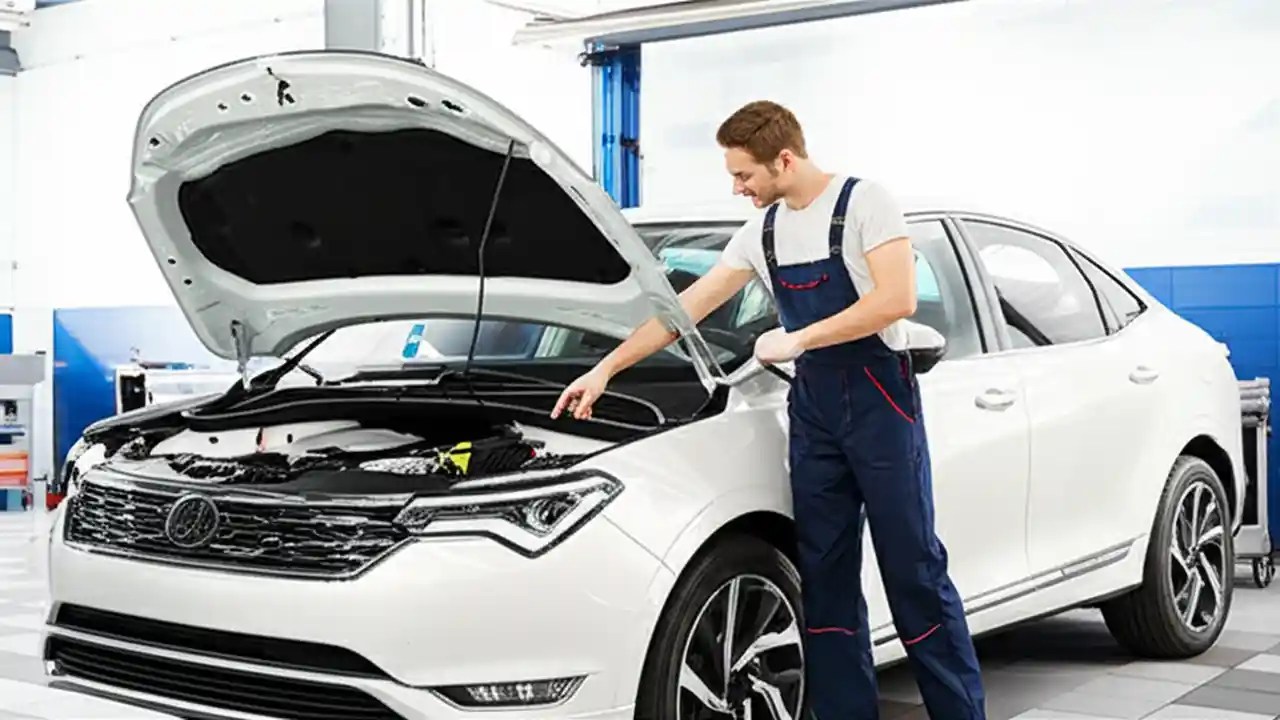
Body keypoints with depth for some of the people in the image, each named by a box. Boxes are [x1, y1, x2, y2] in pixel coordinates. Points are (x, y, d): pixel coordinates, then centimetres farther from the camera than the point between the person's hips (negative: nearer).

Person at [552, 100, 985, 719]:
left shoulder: (864, 203, -7)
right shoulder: (761, 232, 12)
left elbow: (897, 299, -18)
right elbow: (686, 309, 14)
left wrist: (796, 339, -16)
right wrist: (604, 370, 12)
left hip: (881, 402, -6)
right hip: (814, 409, 6)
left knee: (914, 569, -3)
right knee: (824, 577, 4)